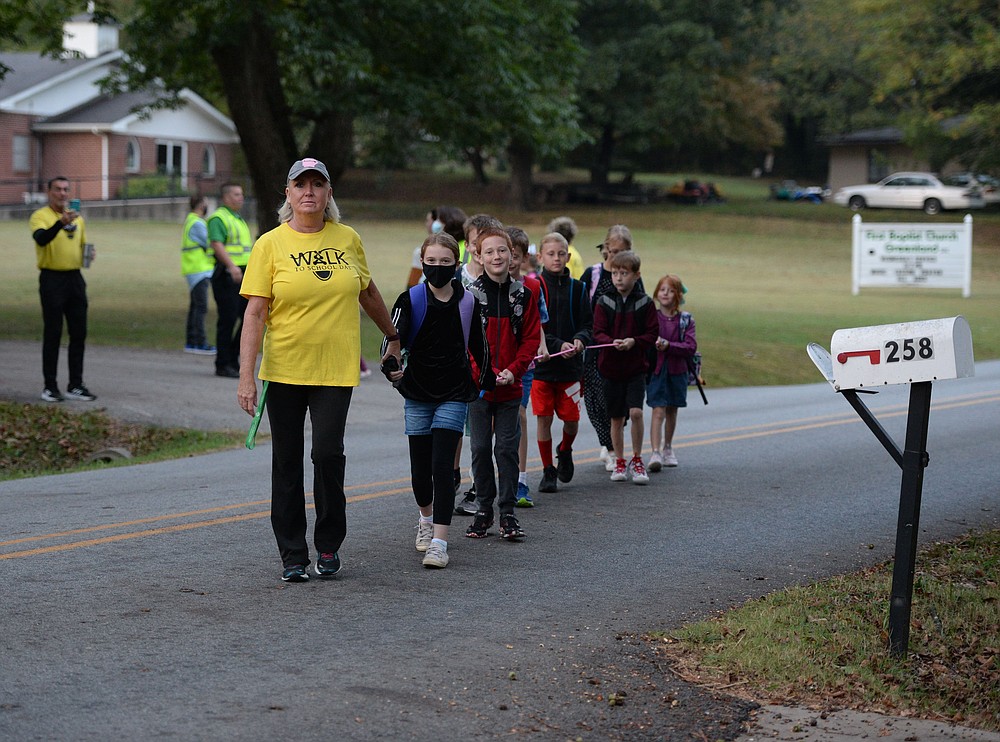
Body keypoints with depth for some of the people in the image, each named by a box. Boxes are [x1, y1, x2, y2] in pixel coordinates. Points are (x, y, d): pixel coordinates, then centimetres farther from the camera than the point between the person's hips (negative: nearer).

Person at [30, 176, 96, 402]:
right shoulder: (40, 216, -6)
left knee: (79, 333, 6)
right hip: (52, 279, -6)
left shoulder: (77, 218, 14)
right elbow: (41, 239, -26)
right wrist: (61, 222, -40)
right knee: (52, 334, -2)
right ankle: (50, 386, 6)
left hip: (75, 278, 6)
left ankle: (75, 385, 14)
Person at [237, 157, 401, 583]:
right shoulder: (270, 244, -3)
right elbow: (255, 312, -7)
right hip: (283, 370, -1)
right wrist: (246, 377, -13)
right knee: (287, 461, 6)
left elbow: (368, 293, 21)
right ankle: (292, 555, 17)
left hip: (335, 370, 1)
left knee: (328, 452, -10)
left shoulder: (348, 240, 5)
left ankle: (329, 544, 10)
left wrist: (392, 336, 29)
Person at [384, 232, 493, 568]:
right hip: (417, 395, 1)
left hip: (454, 396, -1)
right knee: (420, 468, 8)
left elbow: (479, 346, 13)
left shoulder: (468, 302, 0)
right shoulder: (411, 300, -4)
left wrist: (486, 380, 20)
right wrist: (392, 369, -31)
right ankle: (426, 519, 38)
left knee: (442, 466, -11)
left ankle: (439, 542, -12)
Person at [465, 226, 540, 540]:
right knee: (480, 447, 5)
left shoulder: (523, 295, 2)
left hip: (510, 386, 1)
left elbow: (531, 337, 4)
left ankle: (507, 512, 9)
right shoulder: (470, 295, -4)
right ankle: (483, 510, 15)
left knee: (507, 448, 2)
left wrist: (513, 370, -10)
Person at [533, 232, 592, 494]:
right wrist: (558, 346, -20)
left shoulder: (577, 288, 5)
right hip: (541, 363, -2)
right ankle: (548, 472, 12)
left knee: (571, 418, 3)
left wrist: (580, 340, -17)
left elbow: (587, 324, 5)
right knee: (544, 419, -1)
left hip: (571, 365, 2)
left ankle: (565, 451, 35)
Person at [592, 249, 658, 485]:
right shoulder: (604, 303, 1)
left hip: (636, 368, -1)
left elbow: (652, 333, -1)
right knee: (617, 417, 8)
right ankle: (620, 462, 22)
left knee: (636, 412, -15)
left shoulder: (645, 303, -1)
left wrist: (634, 341, -18)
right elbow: (598, 333, -4)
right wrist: (612, 342, -24)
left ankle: (636, 460, 1)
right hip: (611, 368, 1)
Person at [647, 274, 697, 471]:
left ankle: (667, 448, 33)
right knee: (658, 411, -13)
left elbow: (691, 347, -9)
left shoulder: (685, 320, 1)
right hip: (655, 369, -2)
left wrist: (668, 345, -20)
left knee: (671, 410, 15)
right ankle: (655, 453, -19)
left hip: (677, 370, 2)